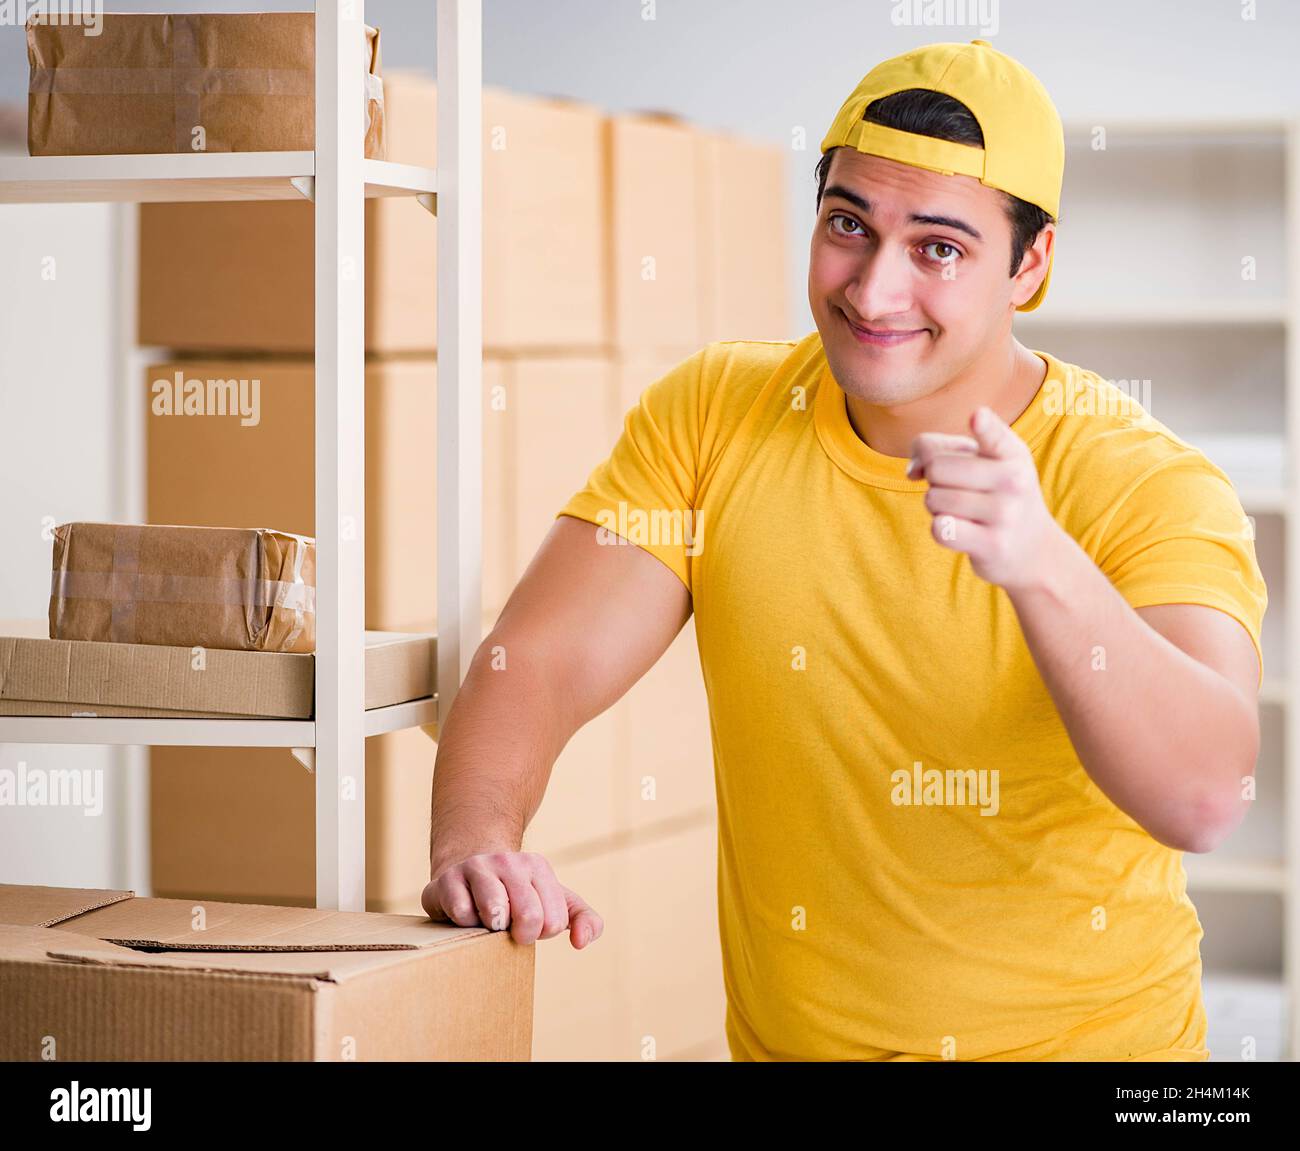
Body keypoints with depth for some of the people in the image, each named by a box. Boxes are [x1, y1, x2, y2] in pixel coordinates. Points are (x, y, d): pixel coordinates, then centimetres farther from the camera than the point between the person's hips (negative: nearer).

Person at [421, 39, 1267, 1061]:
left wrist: (1041, 564, -41)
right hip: (789, 1035, 3)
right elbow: (541, 665, -5)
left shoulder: (1153, 488, -13)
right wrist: (476, 840, -25)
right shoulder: (714, 420, -1)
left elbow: (1204, 801, -27)